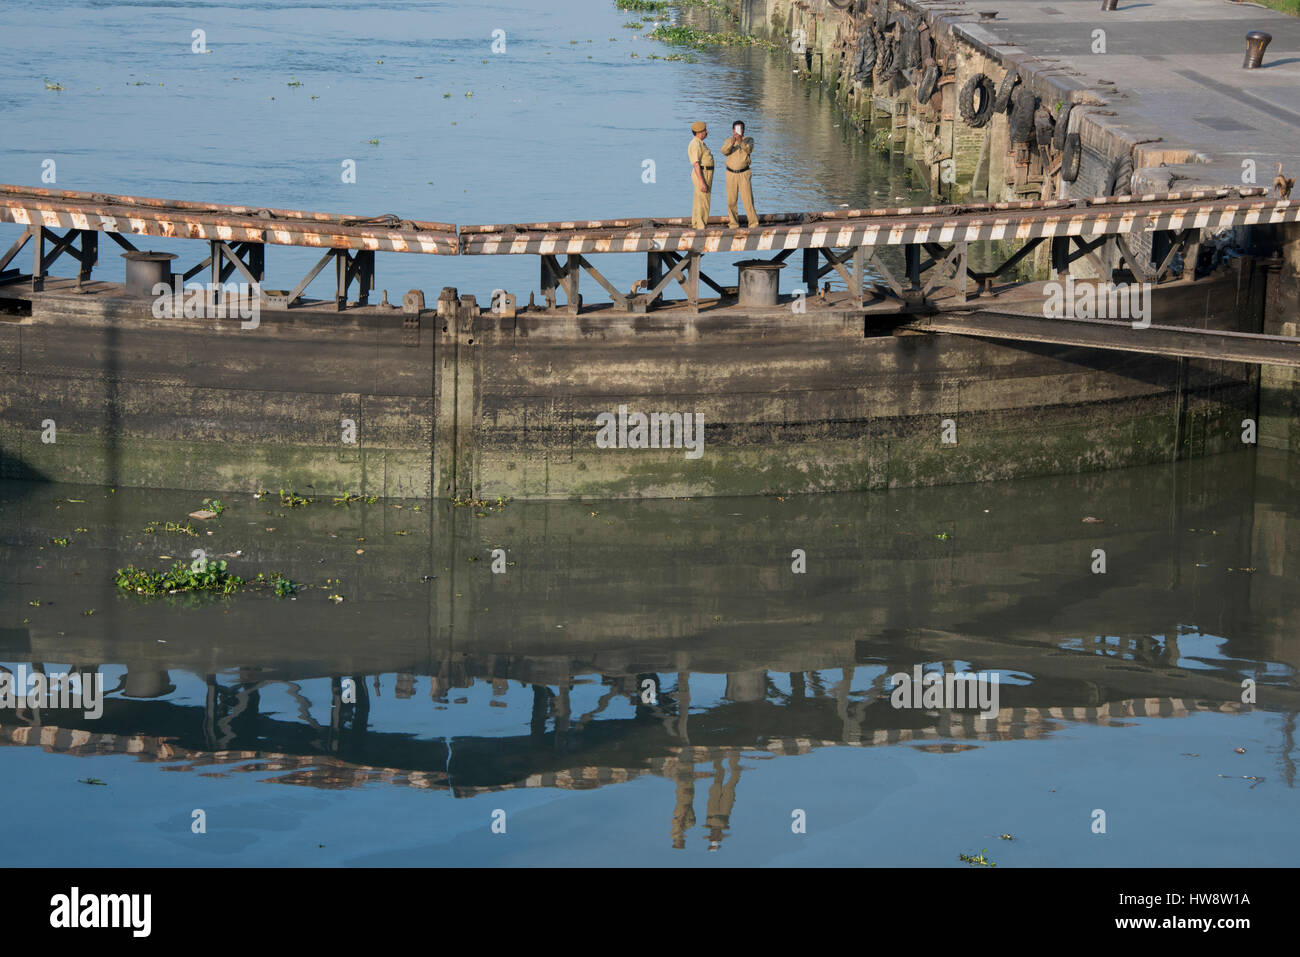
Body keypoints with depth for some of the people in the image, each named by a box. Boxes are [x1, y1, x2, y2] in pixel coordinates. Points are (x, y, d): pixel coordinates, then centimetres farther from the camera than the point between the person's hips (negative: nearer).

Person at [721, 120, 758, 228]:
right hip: (731, 174, 2)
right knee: (731, 200, 1)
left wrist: (741, 141, -34)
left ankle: (753, 223, -11)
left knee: (748, 198, -10)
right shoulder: (728, 141, 9)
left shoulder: (749, 140, 5)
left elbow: (749, 149, -16)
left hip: (744, 173, -2)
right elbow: (724, 151, -11)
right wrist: (732, 142, -28)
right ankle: (734, 223, 9)